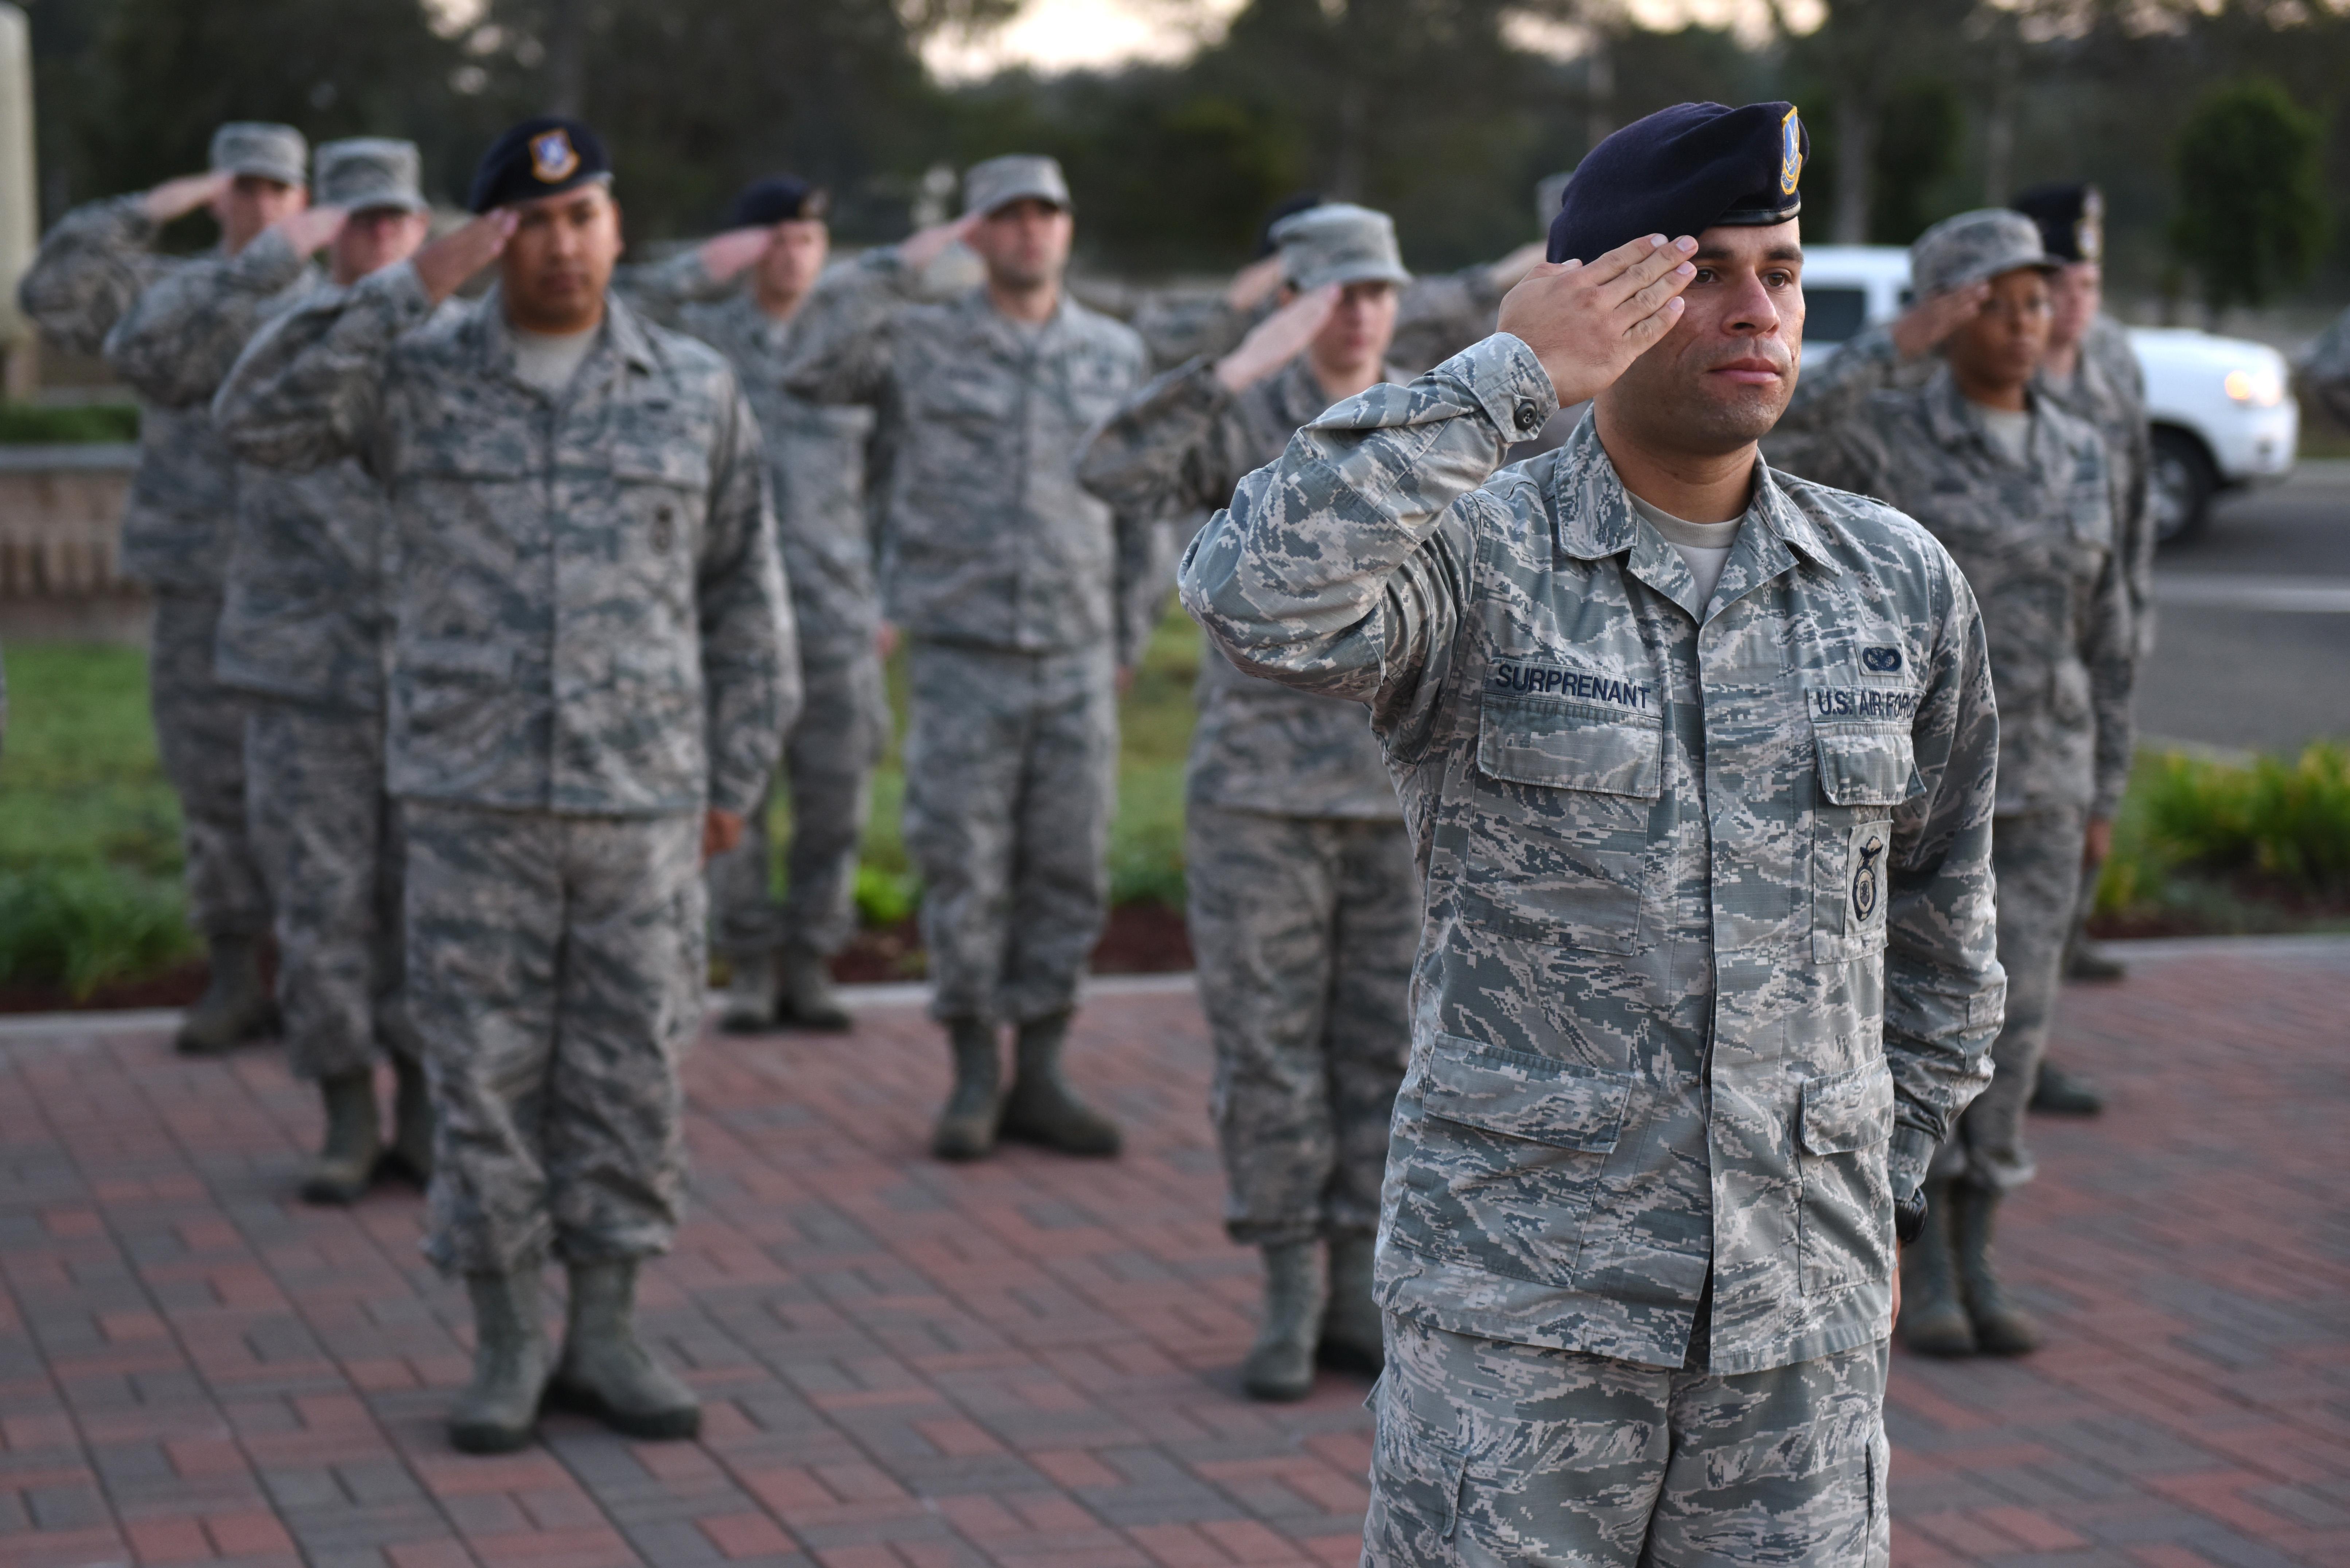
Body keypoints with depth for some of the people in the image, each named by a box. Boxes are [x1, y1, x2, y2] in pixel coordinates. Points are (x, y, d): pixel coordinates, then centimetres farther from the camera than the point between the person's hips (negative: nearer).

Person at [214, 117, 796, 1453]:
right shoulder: (416, 374, 3)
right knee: (485, 1077, 3)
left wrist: (737, 776, 7)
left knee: (633, 1076, 5)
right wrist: (410, 291, -16)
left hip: (645, 803, 1)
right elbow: (260, 418, -13)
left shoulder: (696, 391, 6)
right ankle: (507, 1344, 15)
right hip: (472, 802, -1)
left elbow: (745, 596, 10)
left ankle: (607, 1336, 18)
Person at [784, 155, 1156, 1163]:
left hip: (1078, 660, 3)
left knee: (1070, 873, 4)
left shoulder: (1116, 355, 11)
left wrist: (1130, 638, 11)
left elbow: (1139, 502, 15)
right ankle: (973, 1080, 11)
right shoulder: (922, 345, 2)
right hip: (963, 654, -3)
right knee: (963, 872, -1)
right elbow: (814, 371, -14)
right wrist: (903, 266, -12)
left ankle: (1040, 1079, 14)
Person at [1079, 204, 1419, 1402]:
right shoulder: (1237, 422, -4)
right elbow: (1112, 472, -24)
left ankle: (1359, 1298, 17)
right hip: (1260, 792, -3)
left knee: (1383, 1050, 7)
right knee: (1268, 1052, 1)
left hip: (1402, 796, 3)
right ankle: (1289, 1305, 11)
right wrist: (1240, 367, -30)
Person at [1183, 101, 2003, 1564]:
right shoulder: (1476, 561, -7)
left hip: (1804, 1313, 4)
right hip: (1518, 1306, -3)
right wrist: (1504, 379, -25)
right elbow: (1256, 596, -30)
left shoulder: (1903, 586, 6)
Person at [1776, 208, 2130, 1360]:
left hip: (2034, 777, 4)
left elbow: (2100, 631, 11)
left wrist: (2104, 792, 11)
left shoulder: (2079, 456, 7)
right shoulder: (1876, 439, -7)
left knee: (2009, 1018, 5)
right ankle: (1920, 1273, 10)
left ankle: (1972, 1266, 15)